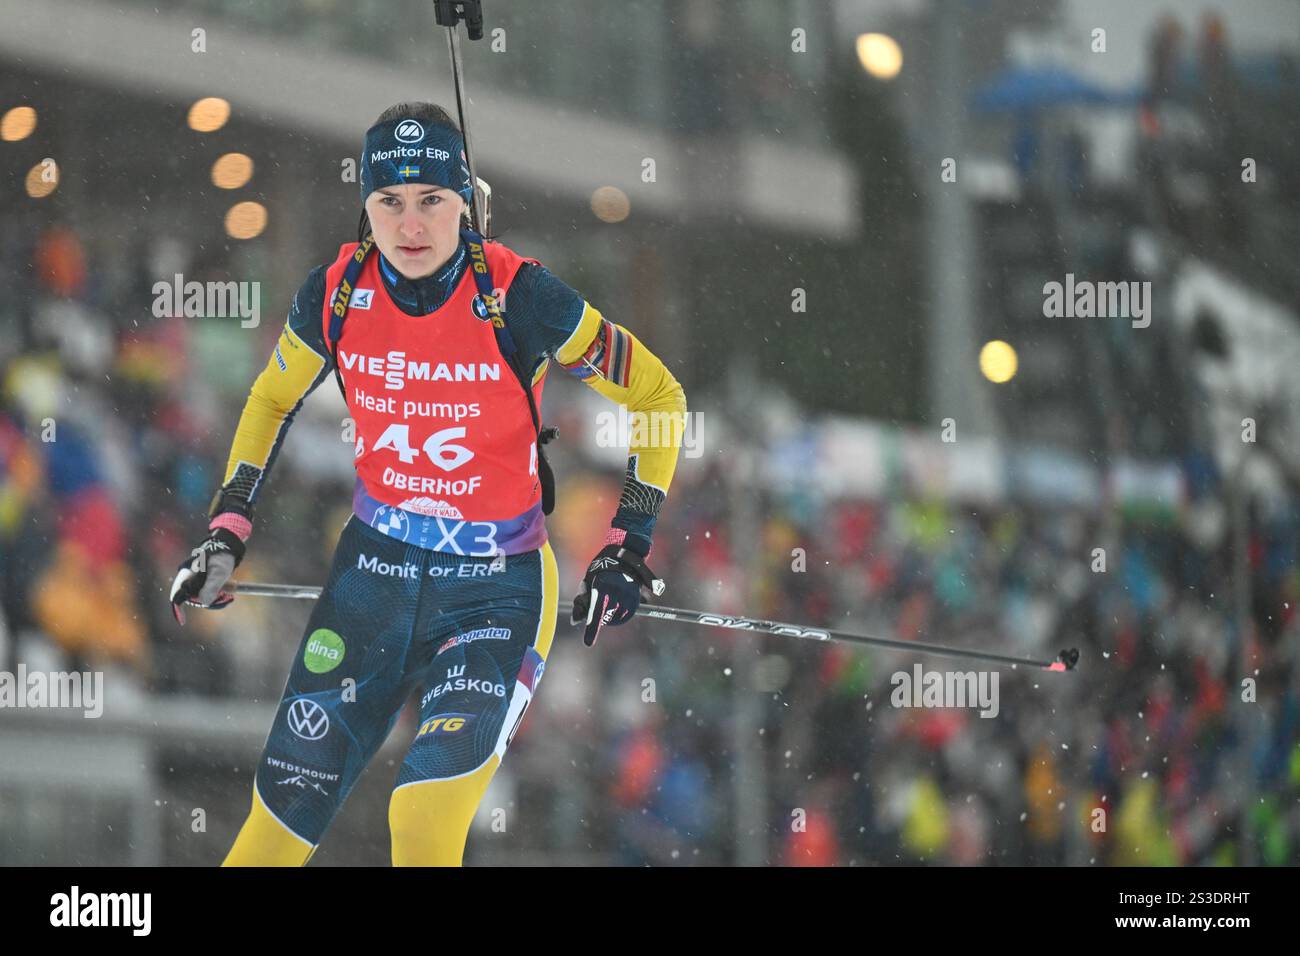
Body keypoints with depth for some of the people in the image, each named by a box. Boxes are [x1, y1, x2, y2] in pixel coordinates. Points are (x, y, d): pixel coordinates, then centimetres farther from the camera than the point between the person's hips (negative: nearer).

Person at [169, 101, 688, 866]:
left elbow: (657, 396, -5)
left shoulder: (518, 297, -17)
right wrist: (227, 533, 8)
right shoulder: (336, 294, -7)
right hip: (374, 569, 3)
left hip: (496, 590, -3)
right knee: (285, 815, 3)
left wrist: (630, 546, -8)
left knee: (428, 816, -23)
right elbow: (273, 402, 15)